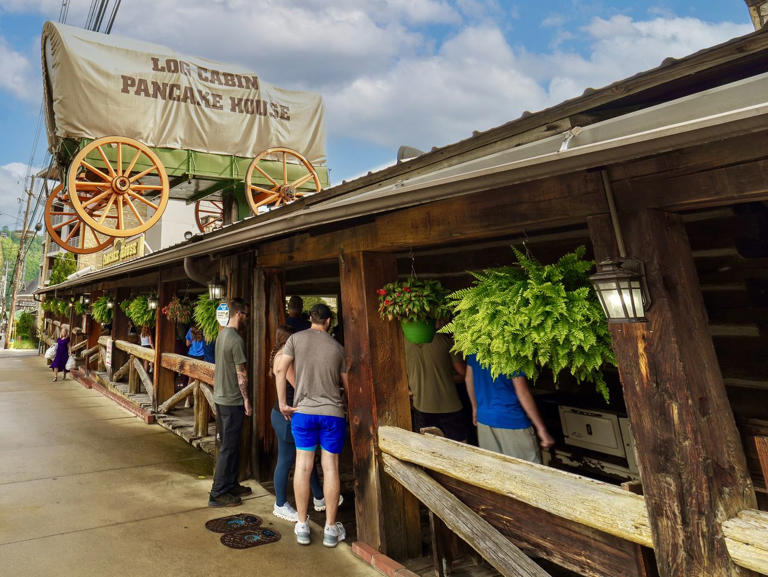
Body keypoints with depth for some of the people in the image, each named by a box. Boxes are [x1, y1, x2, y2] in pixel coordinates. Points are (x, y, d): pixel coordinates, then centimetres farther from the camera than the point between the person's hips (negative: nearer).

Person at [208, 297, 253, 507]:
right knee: (228, 448, 0)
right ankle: (218, 494, 9)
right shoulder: (237, 340, -20)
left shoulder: (222, 333, 9)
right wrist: (247, 400, -11)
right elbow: (241, 374, -18)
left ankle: (231, 485, 28)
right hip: (232, 400, -10)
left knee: (229, 444, 18)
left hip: (220, 397, 10)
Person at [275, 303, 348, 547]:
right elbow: (347, 383, 10)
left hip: (304, 411, 0)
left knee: (303, 466, 10)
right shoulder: (337, 347, 4)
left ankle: (302, 526, 20)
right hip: (333, 412, 0)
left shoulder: (296, 338, 0)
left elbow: (280, 369, -8)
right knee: (330, 468, 7)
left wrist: (283, 403, 1)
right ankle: (331, 529, 17)